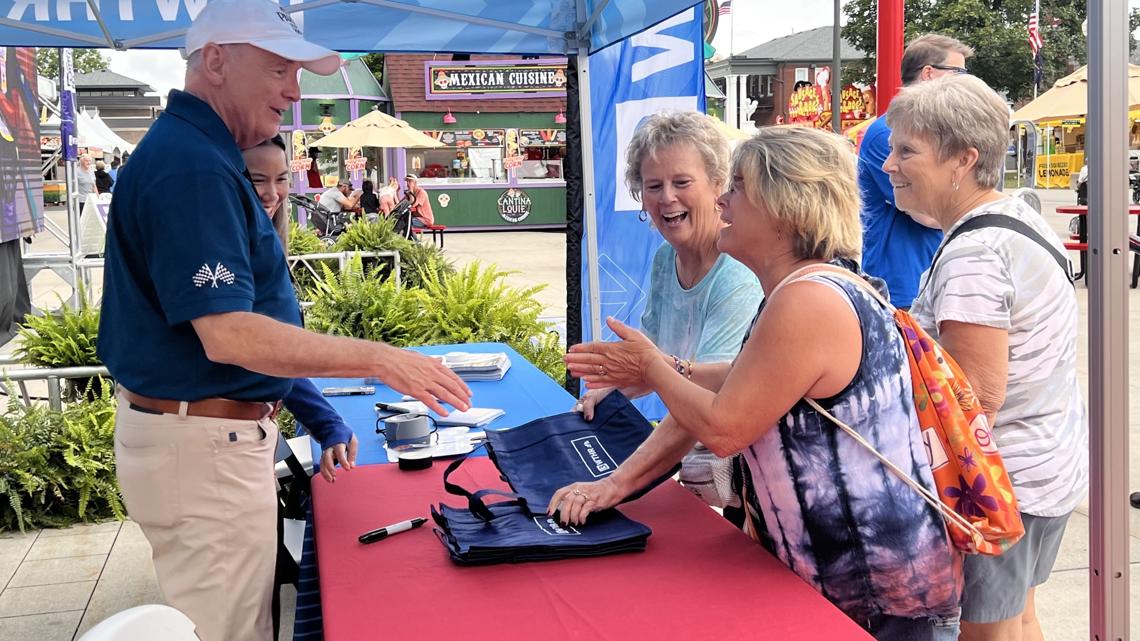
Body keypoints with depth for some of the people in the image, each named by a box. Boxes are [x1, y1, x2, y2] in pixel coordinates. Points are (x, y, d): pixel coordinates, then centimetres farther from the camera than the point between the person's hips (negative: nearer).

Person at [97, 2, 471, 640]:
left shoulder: (192, 152, 13)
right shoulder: (193, 167, -21)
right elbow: (230, 336, -27)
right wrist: (379, 360, -25)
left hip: (211, 433, 11)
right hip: (205, 448, -11)